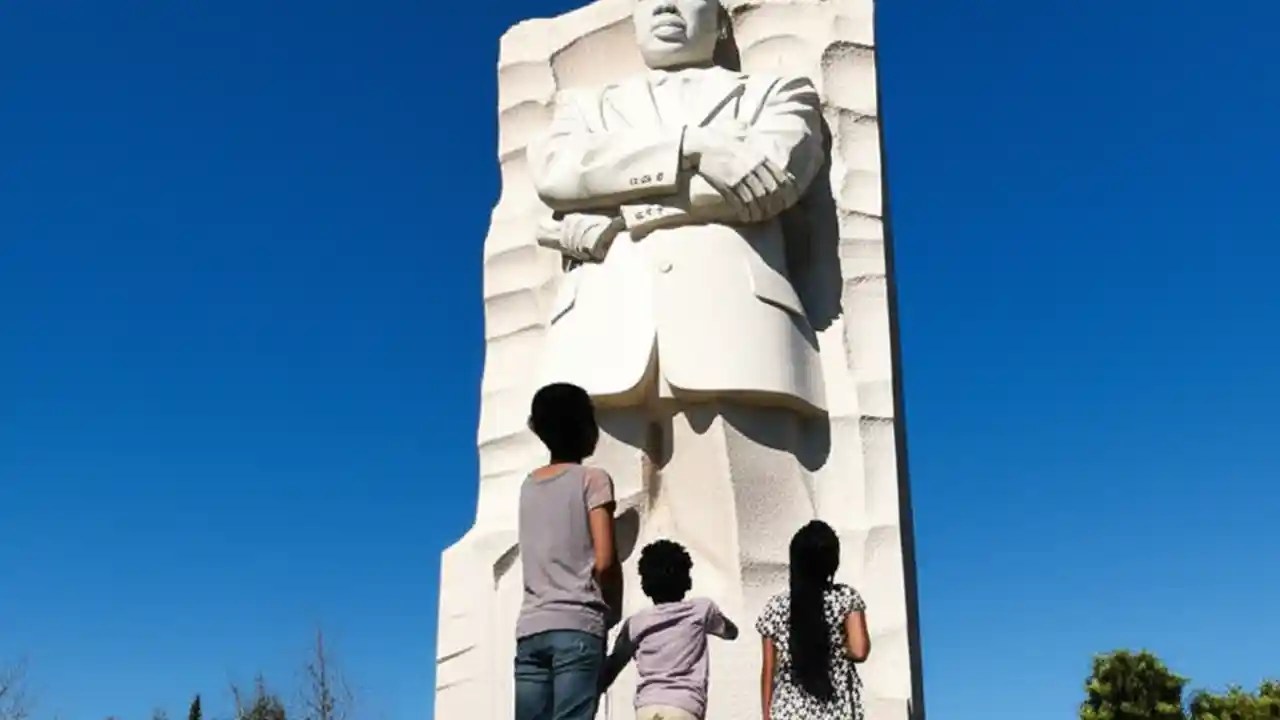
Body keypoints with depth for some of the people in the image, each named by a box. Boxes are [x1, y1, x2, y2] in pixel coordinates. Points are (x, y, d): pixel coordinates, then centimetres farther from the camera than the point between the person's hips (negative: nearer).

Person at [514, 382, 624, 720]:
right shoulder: (592, 479, 1)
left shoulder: (528, 485, 18)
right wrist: (614, 612, 8)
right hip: (577, 625, -5)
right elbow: (604, 562, -7)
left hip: (530, 628, 6)